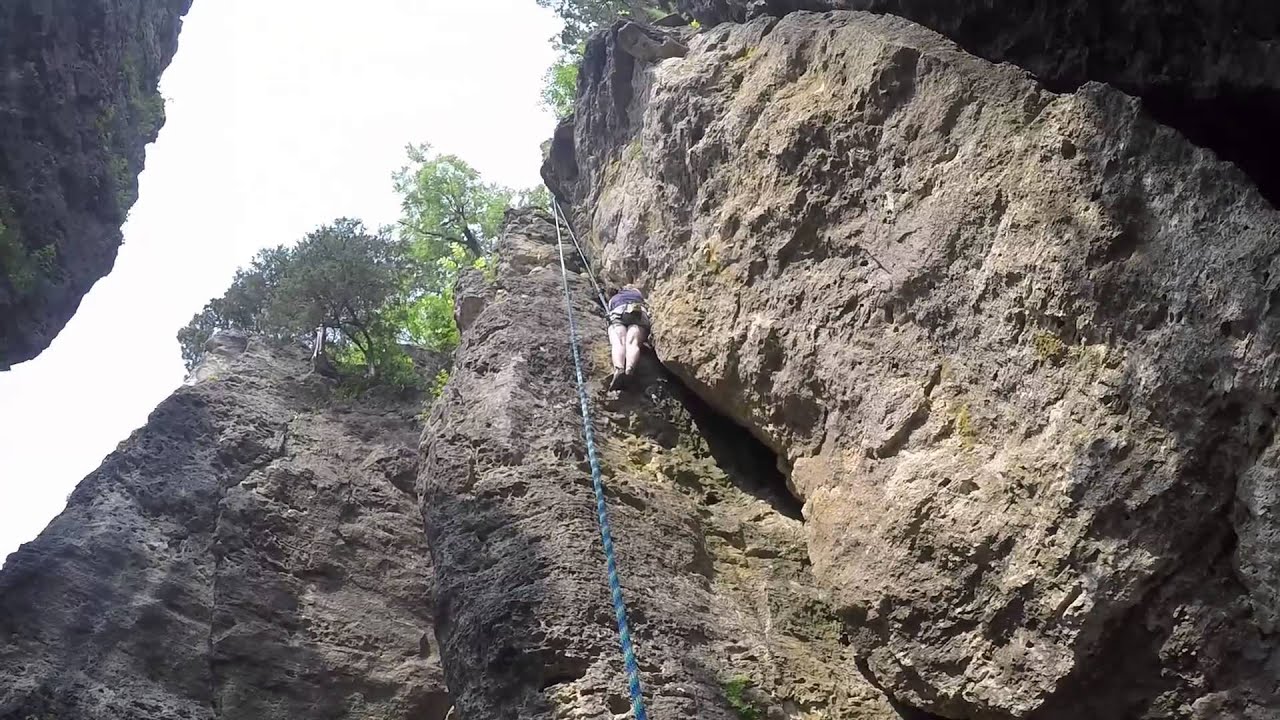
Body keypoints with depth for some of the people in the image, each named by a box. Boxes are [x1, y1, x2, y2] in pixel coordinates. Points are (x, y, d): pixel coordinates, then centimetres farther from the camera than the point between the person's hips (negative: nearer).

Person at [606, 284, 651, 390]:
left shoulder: (613, 298, 41)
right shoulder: (639, 294, 41)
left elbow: (610, 312, 39)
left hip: (618, 315, 0)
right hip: (640, 316, 0)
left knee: (618, 343, -23)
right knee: (632, 343, -23)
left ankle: (618, 369, -57)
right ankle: (629, 371, -57)